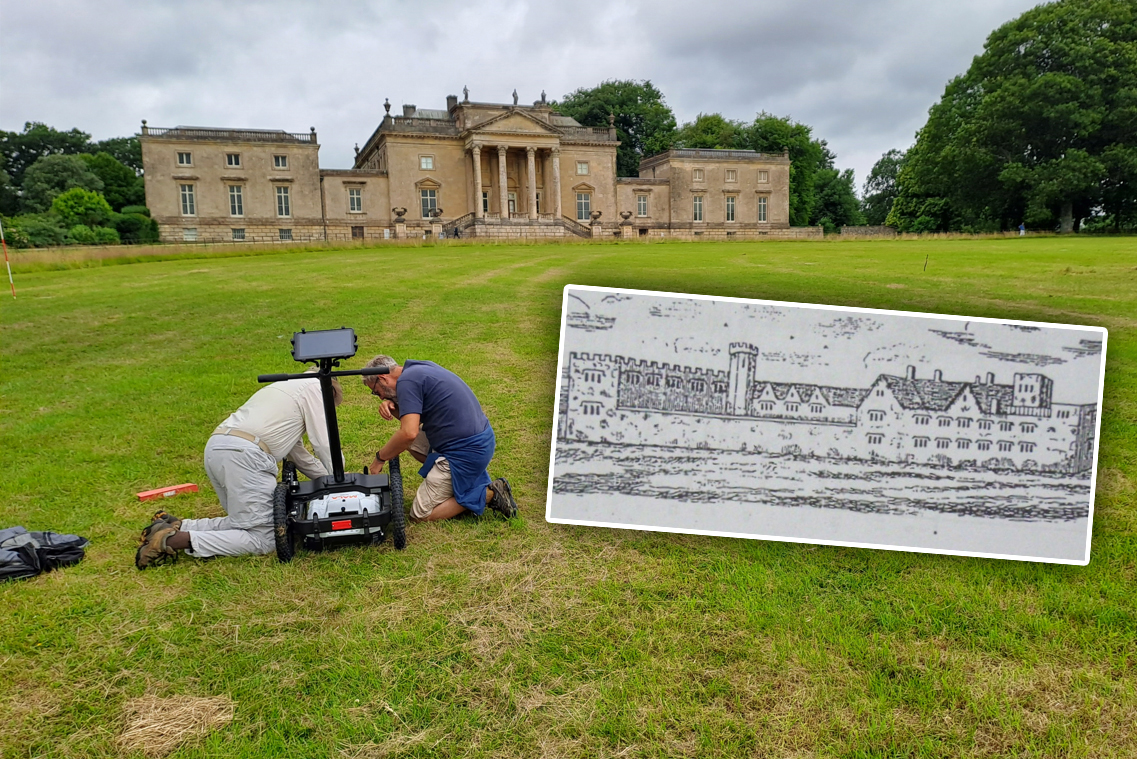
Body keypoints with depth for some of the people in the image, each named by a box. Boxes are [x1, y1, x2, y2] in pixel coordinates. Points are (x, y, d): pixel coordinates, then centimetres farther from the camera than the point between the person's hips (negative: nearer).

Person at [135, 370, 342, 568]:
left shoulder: (285, 387, 34)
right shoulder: (314, 387, 8)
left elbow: (297, 452, 36)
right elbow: (324, 444, 3)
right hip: (243, 454, -9)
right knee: (264, 539, -7)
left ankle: (176, 526, 9)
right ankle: (173, 540, -16)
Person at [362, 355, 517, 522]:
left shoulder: (406, 381, -14)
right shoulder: (420, 368, 15)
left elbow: (409, 433, -24)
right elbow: (414, 419, 24)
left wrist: (380, 457, -9)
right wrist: (392, 406, 5)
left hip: (466, 451, -9)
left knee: (420, 514, 1)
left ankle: (487, 494, -1)